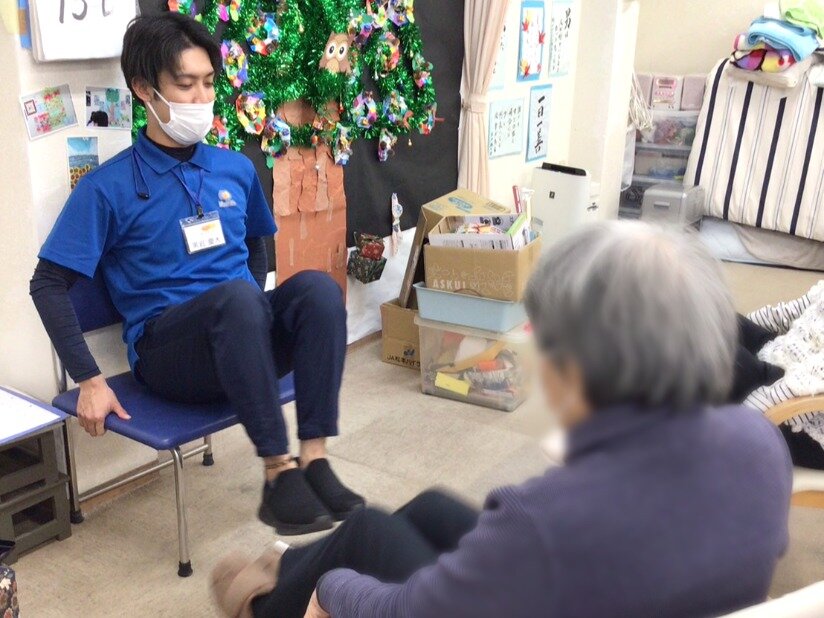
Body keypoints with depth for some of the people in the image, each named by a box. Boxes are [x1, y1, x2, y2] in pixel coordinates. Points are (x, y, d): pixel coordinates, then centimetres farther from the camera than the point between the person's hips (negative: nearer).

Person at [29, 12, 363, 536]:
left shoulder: (236, 168, 9)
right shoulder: (109, 186, -4)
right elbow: (48, 285, -5)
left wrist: (256, 319, 12)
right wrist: (90, 380, -14)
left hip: (248, 343, 4)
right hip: (168, 351, -4)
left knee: (317, 286, -26)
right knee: (237, 296, -36)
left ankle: (314, 458, -28)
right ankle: (278, 473, -30)